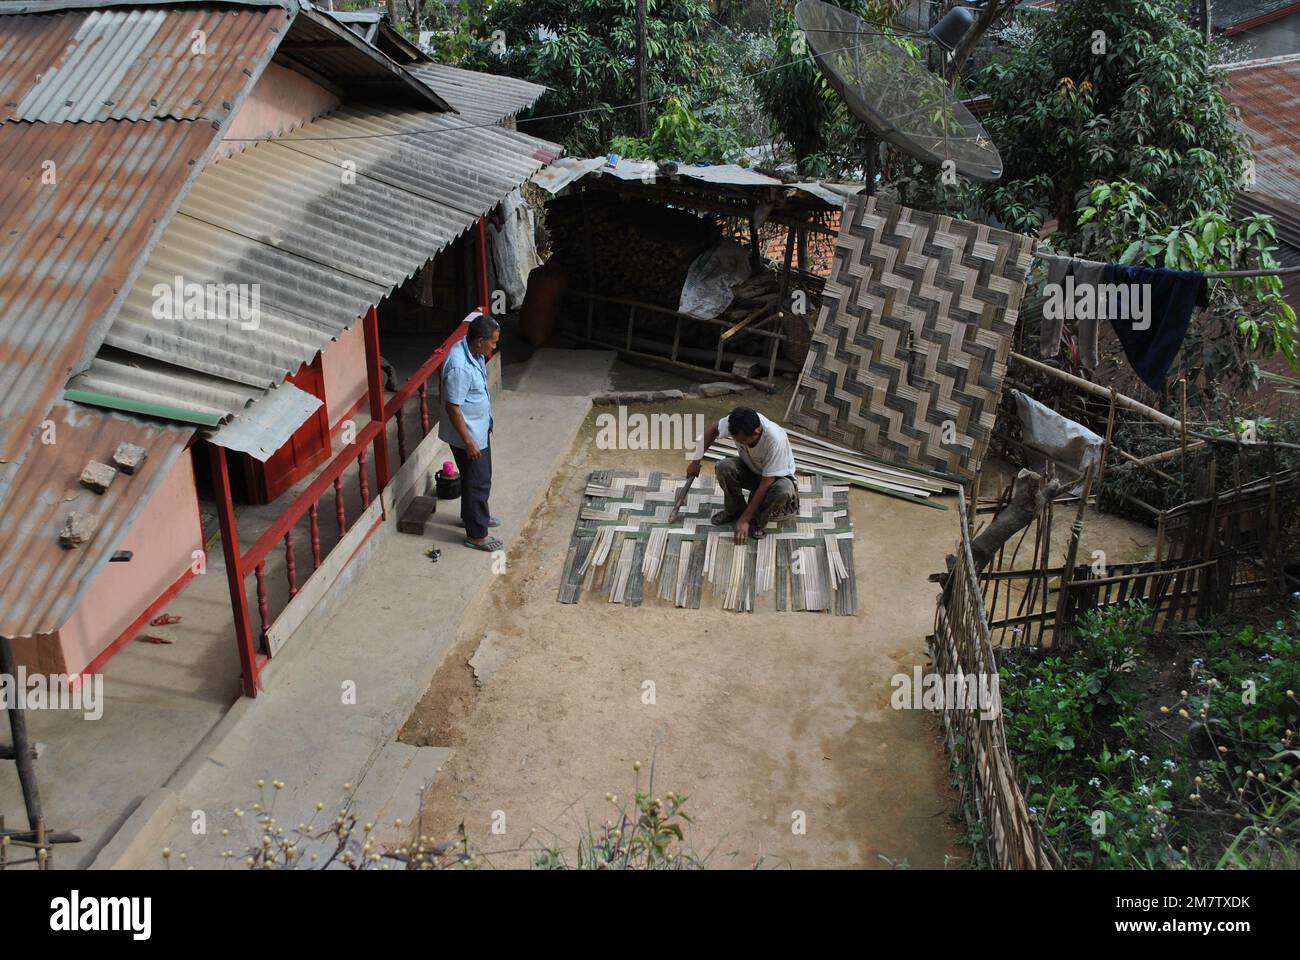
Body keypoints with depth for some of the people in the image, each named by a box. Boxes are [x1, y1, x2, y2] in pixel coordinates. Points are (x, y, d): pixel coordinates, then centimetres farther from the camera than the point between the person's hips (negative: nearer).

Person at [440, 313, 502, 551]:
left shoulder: (473, 352, -2)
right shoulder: (459, 367, -32)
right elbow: (452, 407, -27)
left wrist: (486, 424, 23)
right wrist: (468, 441, -22)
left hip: (479, 428, 9)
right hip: (468, 434, -9)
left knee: (480, 476, 25)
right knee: (478, 482, 3)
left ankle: (472, 514, 45)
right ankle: (476, 534, 18)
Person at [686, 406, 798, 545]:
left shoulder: (776, 440, -39)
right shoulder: (737, 424, -27)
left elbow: (765, 484, -34)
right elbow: (713, 430, -4)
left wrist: (745, 519, -31)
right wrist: (696, 462, -3)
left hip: (776, 475, -4)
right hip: (750, 468, 4)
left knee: (784, 489, -38)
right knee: (723, 467, -26)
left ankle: (757, 521, -10)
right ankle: (735, 510, -1)